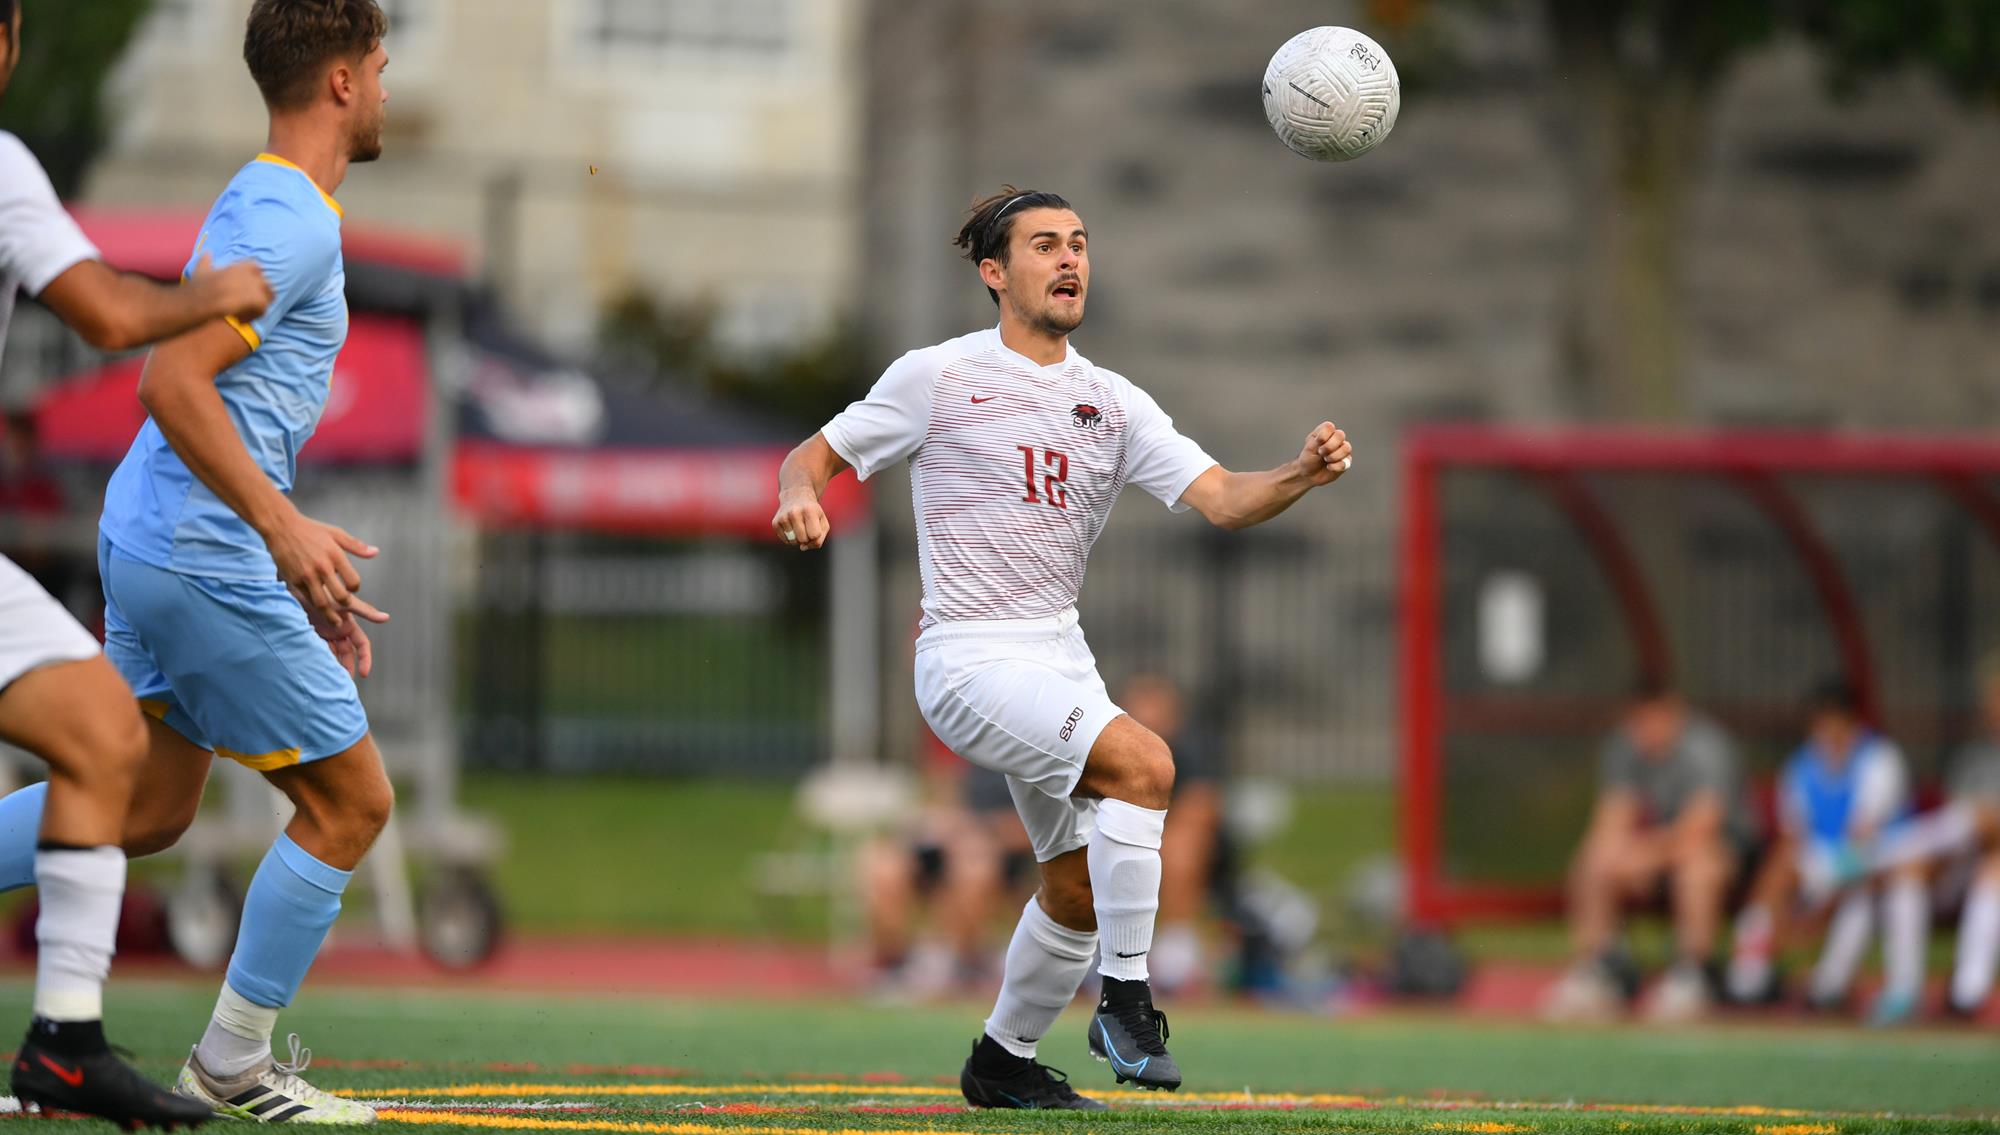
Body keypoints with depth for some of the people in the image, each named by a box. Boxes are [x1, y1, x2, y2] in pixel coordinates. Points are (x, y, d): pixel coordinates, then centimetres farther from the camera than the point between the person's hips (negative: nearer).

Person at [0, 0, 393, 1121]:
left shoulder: (264, 205, 17)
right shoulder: (289, 220, -16)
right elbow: (173, 381, -25)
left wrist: (308, 573, 24)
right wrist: (284, 526, -28)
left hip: (150, 541, 10)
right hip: (206, 562, -10)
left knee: (150, 806, 17)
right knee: (351, 802, 1)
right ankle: (236, 1062, 8)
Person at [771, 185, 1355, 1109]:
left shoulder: (1114, 403, 7)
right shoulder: (938, 377, -4)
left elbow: (1222, 499, -3)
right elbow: (815, 454, 2)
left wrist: (1300, 475, -23)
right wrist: (799, 496, -22)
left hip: (1059, 654, 7)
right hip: (970, 660, -7)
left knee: (1078, 888, 10)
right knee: (1143, 763, -27)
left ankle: (1004, 1062, 30)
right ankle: (1125, 997, -18)